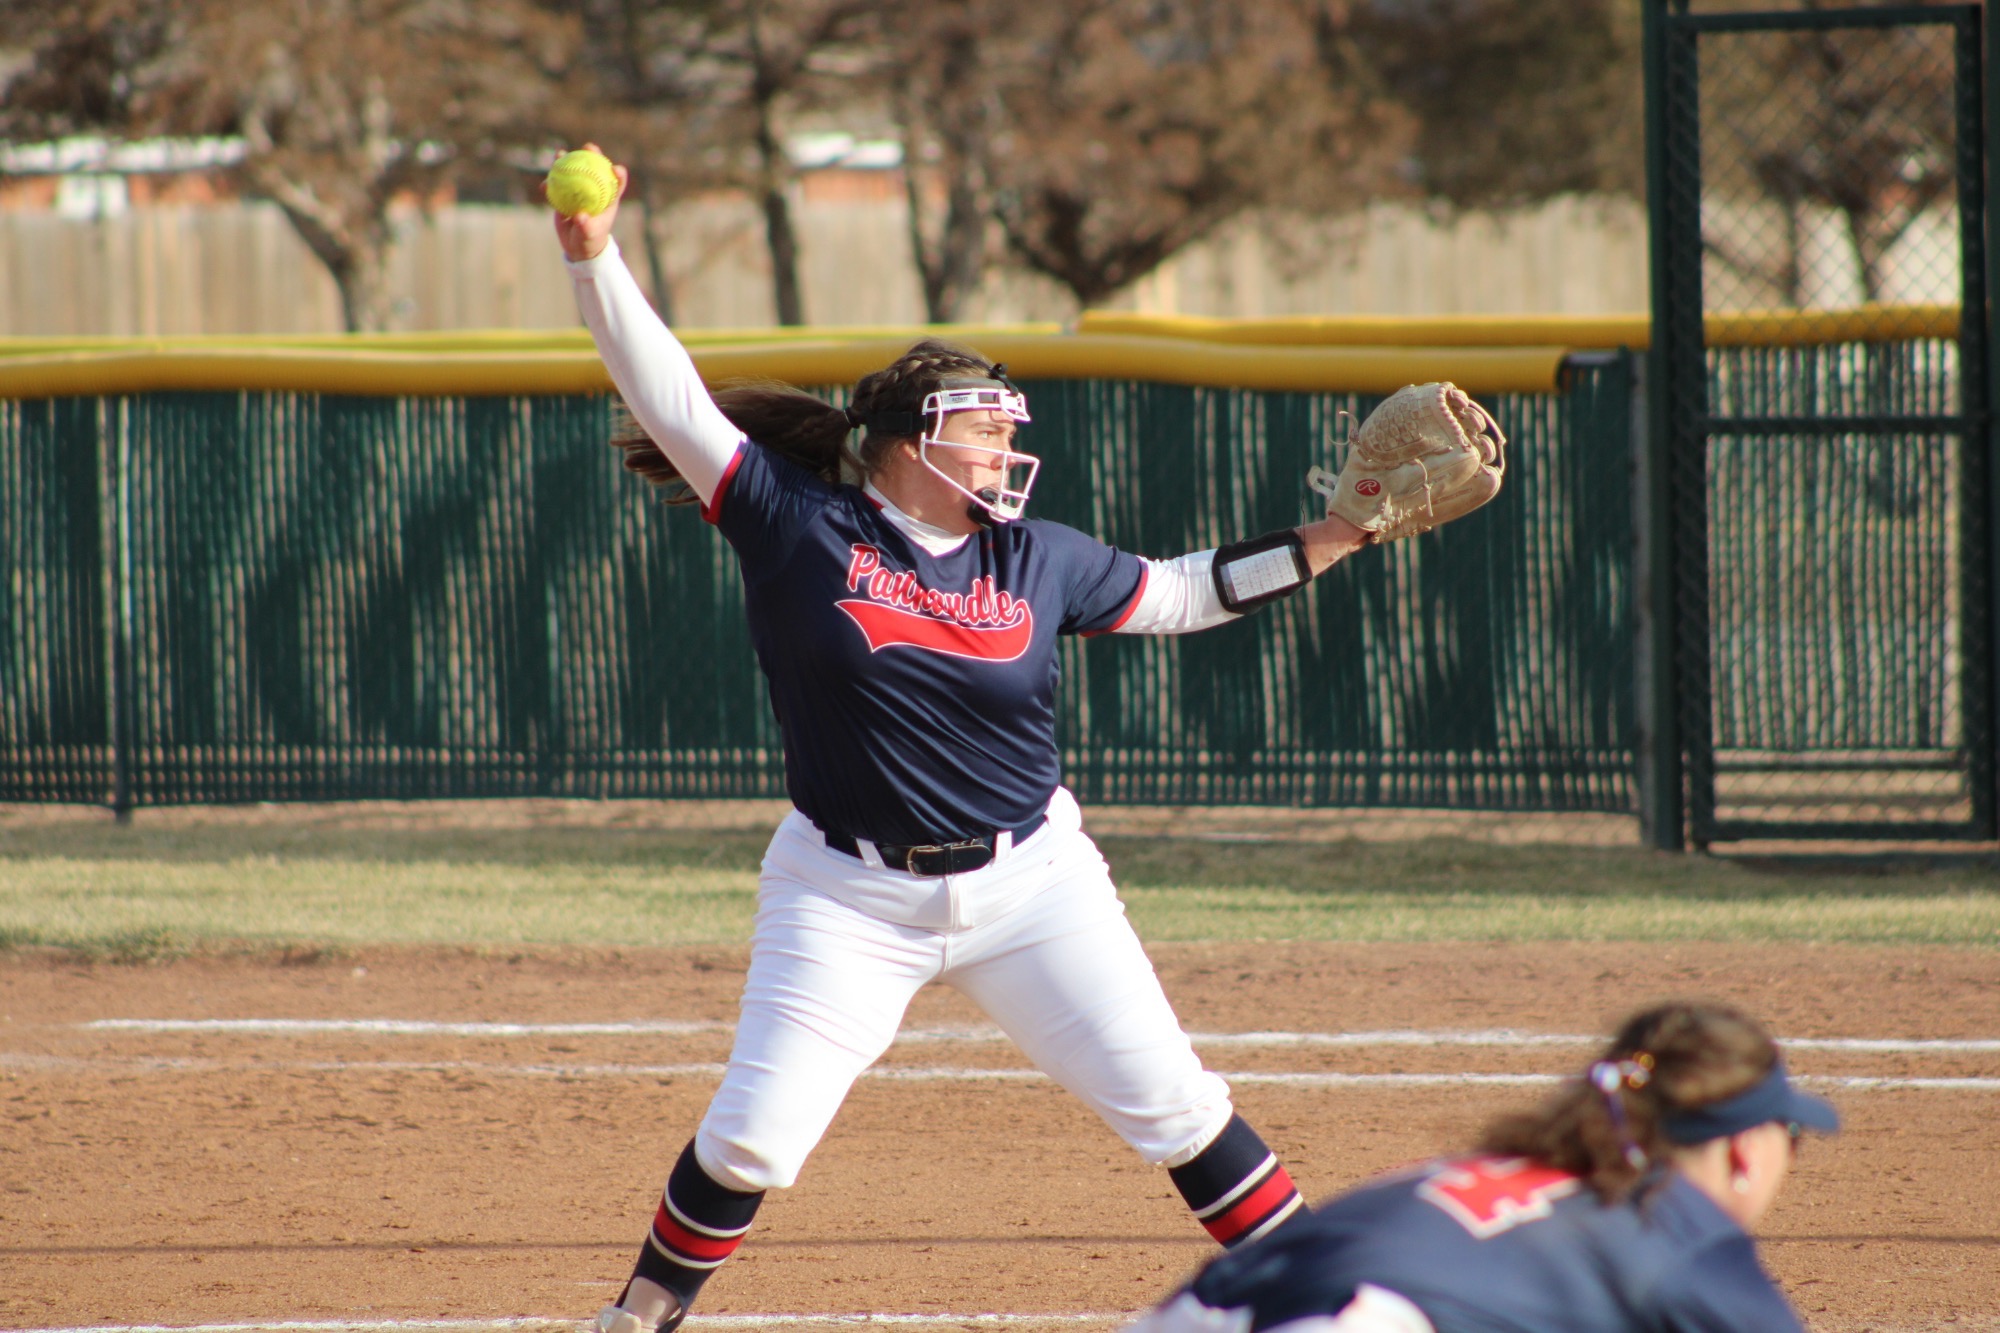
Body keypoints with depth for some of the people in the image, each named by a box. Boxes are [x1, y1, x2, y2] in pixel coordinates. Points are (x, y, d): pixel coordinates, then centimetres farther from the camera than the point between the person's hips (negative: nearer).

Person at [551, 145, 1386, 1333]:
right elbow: (670, 399, -11)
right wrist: (595, 256, -20)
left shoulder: (1038, 560, 2)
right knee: (751, 1138, -6)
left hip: (1031, 882, 2)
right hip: (849, 897, -2)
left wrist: (1322, 546, 11)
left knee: (1170, 1100, 0)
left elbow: (1171, 593, 17)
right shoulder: (797, 524, -7)